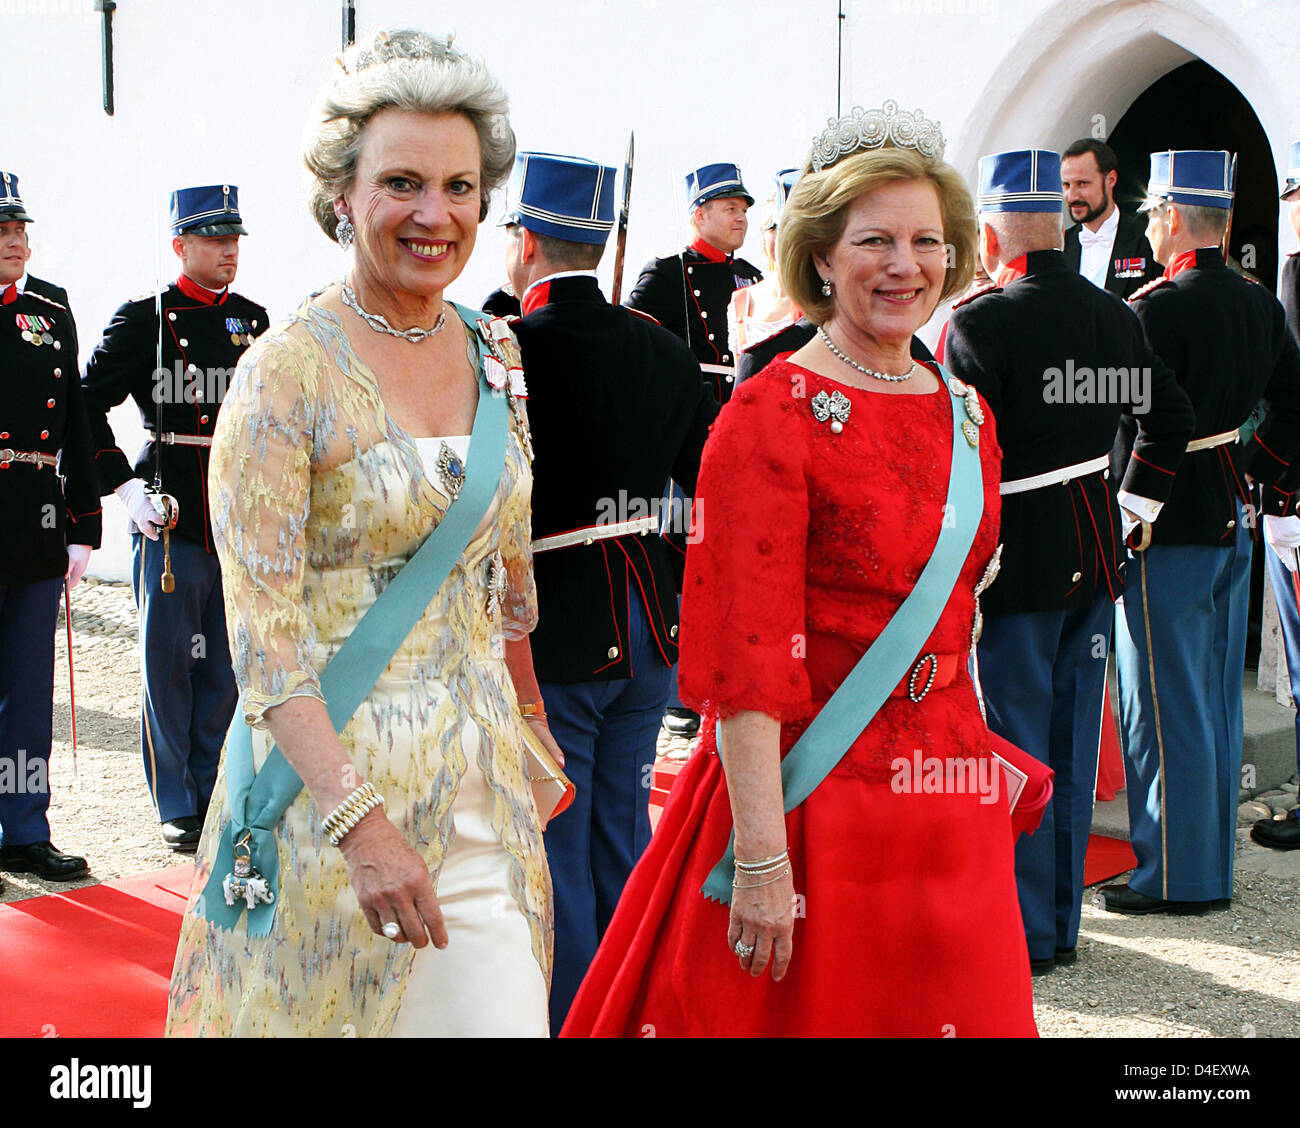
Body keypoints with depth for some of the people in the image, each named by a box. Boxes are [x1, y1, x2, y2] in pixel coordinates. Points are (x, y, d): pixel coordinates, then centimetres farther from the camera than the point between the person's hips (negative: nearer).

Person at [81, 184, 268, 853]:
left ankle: (208, 790, 24)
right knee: (168, 666, 3)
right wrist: (122, 485, -9)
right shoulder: (145, 318, -4)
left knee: (226, 668, 10)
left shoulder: (252, 319, 10)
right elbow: (87, 405, -4)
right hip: (171, 519, -4)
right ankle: (177, 807, 14)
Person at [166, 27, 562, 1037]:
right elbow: (263, 630, -16)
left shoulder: (493, 356, 6)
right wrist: (363, 822, -24)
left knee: (505, 1013, 5)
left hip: (482, 787, 5)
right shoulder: (288, 371, -11)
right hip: (331, 777, -5)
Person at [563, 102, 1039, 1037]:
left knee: (960, 1009, 15)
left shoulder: (968, 418, 9)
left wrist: (983, 765, 17)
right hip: (813, 808, -6)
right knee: (801, 1013, 7)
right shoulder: (767, 418, -13)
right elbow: (744, 659, -17)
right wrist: (763, 858, -21)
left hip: (952, 815, 7)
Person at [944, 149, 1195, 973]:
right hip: (1096, 561, 7)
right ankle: (1064, 924, 25)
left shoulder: (979, 324, -16)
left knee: (1015, 750, 3)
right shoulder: (1116, 316, 6)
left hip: (1017, 563, -6)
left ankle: (1025, 934, 12)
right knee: (1074, 746, 14)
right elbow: (1171, 419, 14)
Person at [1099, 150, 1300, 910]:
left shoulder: (1158, 309, -18)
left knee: (1164, 709, 1)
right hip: (1234, 520, 8)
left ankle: (1176, 878, 8)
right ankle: (1213, 863, 25)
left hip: (1170, 532, -8)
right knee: (1218, 700, 15)